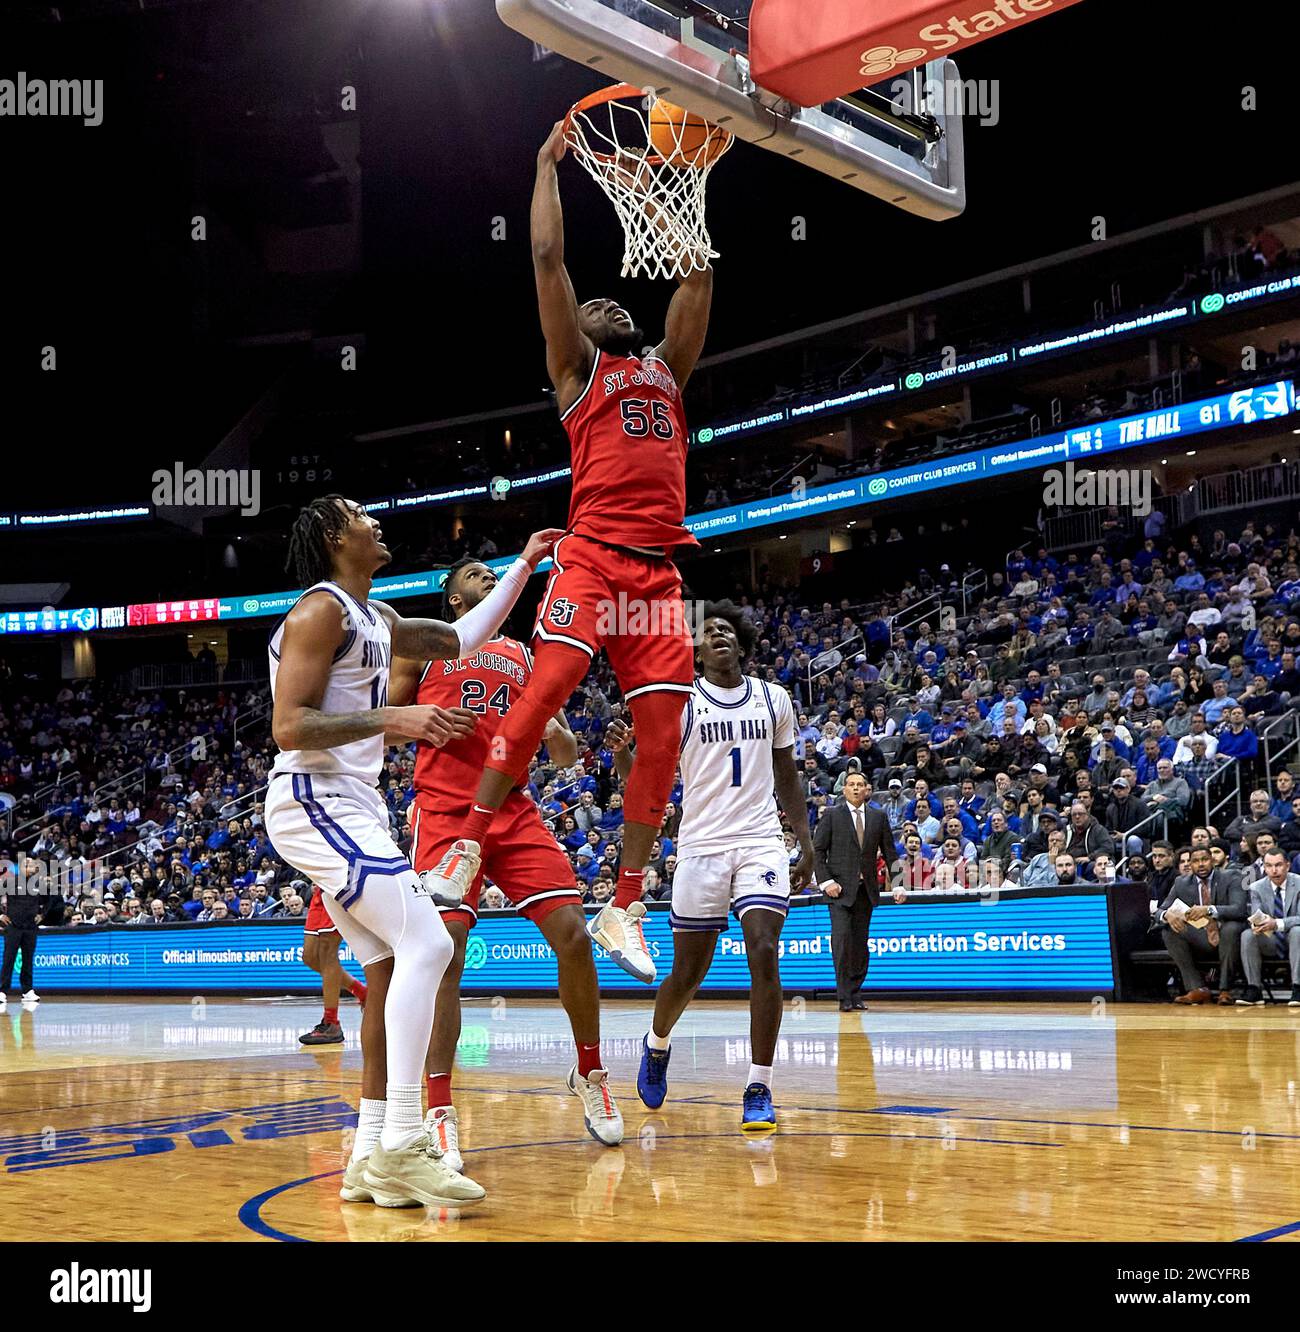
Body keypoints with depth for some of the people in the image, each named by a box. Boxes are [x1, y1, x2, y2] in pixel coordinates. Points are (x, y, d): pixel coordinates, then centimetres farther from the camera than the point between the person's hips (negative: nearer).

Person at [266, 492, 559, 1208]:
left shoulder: (376, 619, 17)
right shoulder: (322, 610, -11)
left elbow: (460, 638, 30)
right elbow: (288, 727, -19)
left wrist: (523, 565, 27)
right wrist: (392, 719, -23)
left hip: (350, 807, 10)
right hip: (314, 801, -10)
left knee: (393, 969, 8)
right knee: (426, 943, -20)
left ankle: (370, 1160, 11)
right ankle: (400, 1146, -20)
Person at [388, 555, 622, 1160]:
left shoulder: (526, 656, 21)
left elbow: (567, 756, 17)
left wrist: (558, 736, -7)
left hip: (514, 811, 3)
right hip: (445, 811, -3)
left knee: (573, 936, -7)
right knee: (445, 955, -14)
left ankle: (590, 1075, 13)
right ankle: (439, 1115, -9)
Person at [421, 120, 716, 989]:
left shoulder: (667, 369, 28)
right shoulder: (578, 367, 15)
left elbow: (699, 275, 28)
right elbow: (549, 259, 8)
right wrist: (549, 165, 16)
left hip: (661, 567, 5)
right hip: (593, 552, -4)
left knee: (663, 732, -3)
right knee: (545, 689, -21)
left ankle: (624, 908, 2)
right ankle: (469, 846, -6)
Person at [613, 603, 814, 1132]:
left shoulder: (773, 698, 9)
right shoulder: (679, 701, 0)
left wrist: (806, 844, 12)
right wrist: (621, 751, -25)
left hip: (762, 842, 1)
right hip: (702, 845, -1)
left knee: (764, 954, -15)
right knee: (688, 972, 5)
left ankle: (759, 1089, -8)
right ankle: (657, 1043, 37)